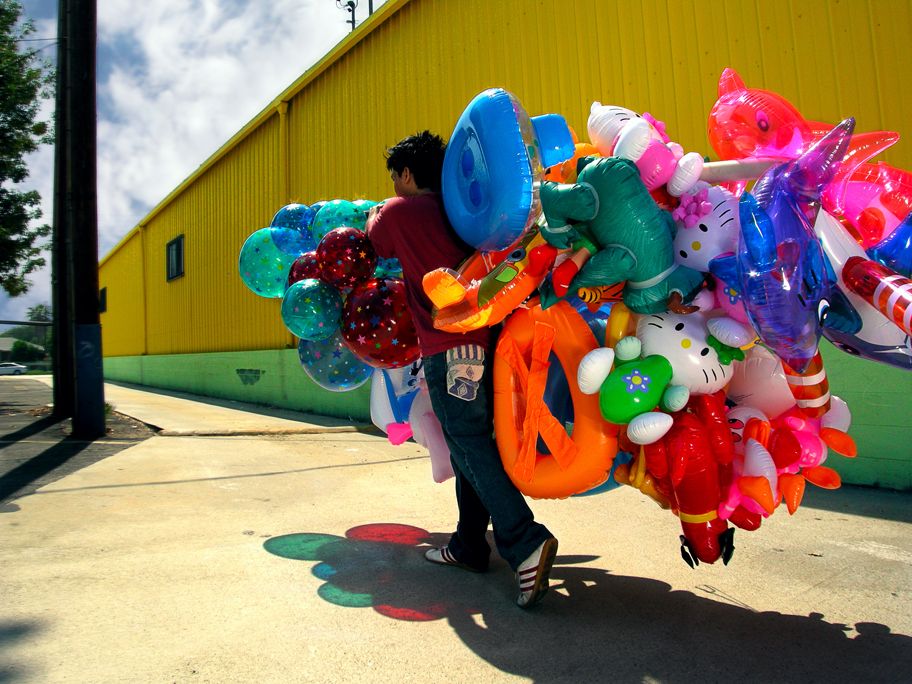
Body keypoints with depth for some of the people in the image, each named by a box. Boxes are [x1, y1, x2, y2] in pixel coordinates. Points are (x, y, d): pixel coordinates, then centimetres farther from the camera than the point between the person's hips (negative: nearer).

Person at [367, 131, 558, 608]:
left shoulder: (398, 210, 4)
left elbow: (374, 243, 22)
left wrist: (375, 213, 42)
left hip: (448, 345, -7)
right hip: (483, 337, 8)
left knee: (469, 444, -8)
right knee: (470, 443, 12)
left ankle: (526, 543, -18)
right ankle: (469, 546, 22)